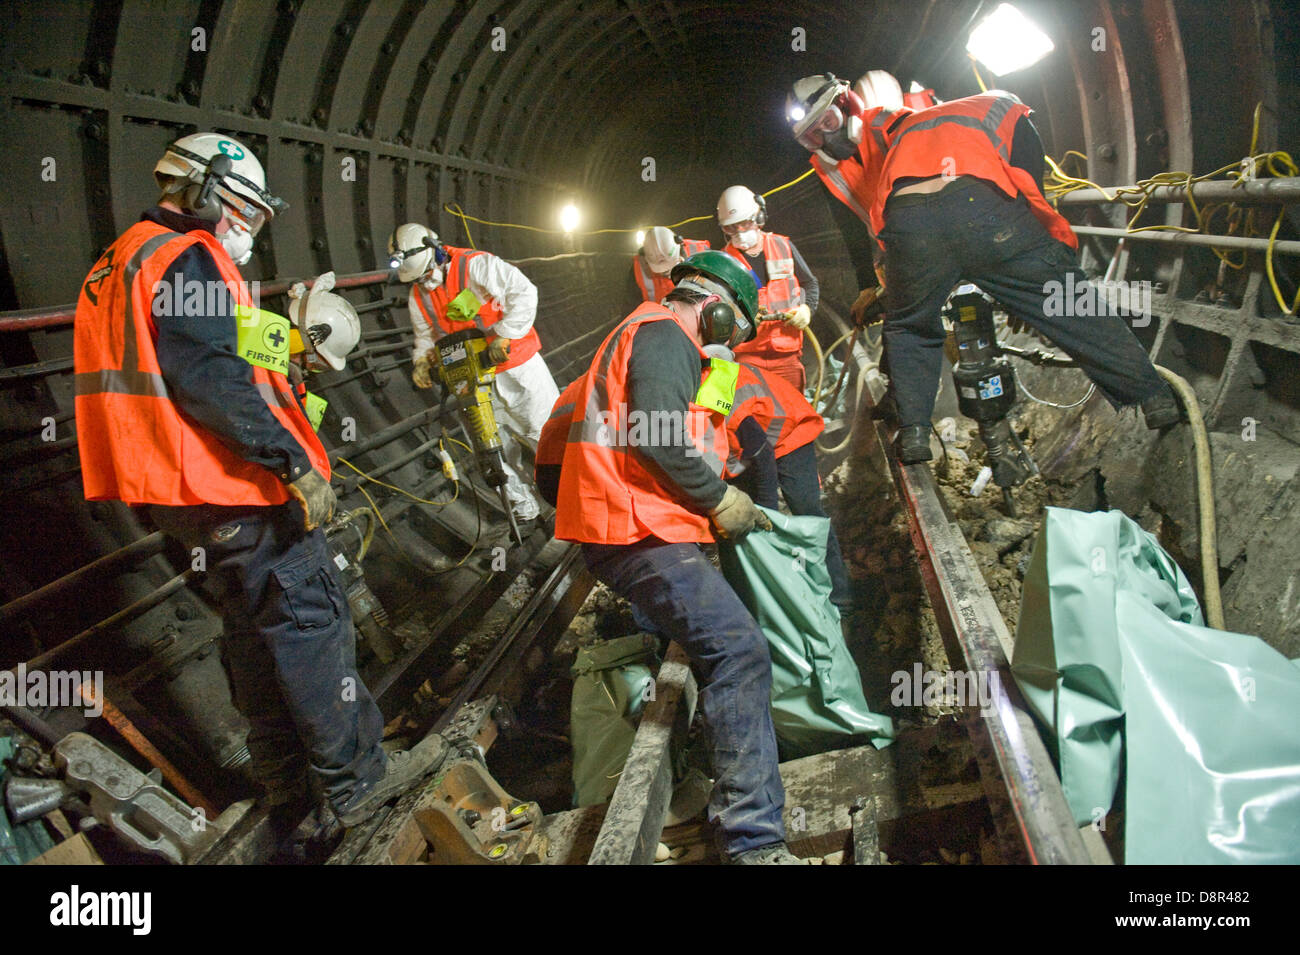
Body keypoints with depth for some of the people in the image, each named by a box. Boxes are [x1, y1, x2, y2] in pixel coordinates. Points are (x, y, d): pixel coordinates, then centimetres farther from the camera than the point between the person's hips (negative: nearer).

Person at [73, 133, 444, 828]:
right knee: (309, 617, -4)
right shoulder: (188, 257, -12)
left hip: (175, 486, 10)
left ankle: (284, 775, 28)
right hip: (228, 484, -10)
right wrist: (295, 463, -26)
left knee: (255, 621, 17)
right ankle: (356, 780, 3)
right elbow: (207, 376, -24)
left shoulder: (121, 262, 20)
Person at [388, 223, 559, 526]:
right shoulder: (419, 297, 3)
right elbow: (427, 336, 16)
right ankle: (523, 503, 24)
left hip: (516, 365, -6)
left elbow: (523, 292, -24)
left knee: (546, 430, 1)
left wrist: (504, 335, -29)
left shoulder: (476, 266, -18)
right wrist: (422, 361, -5)